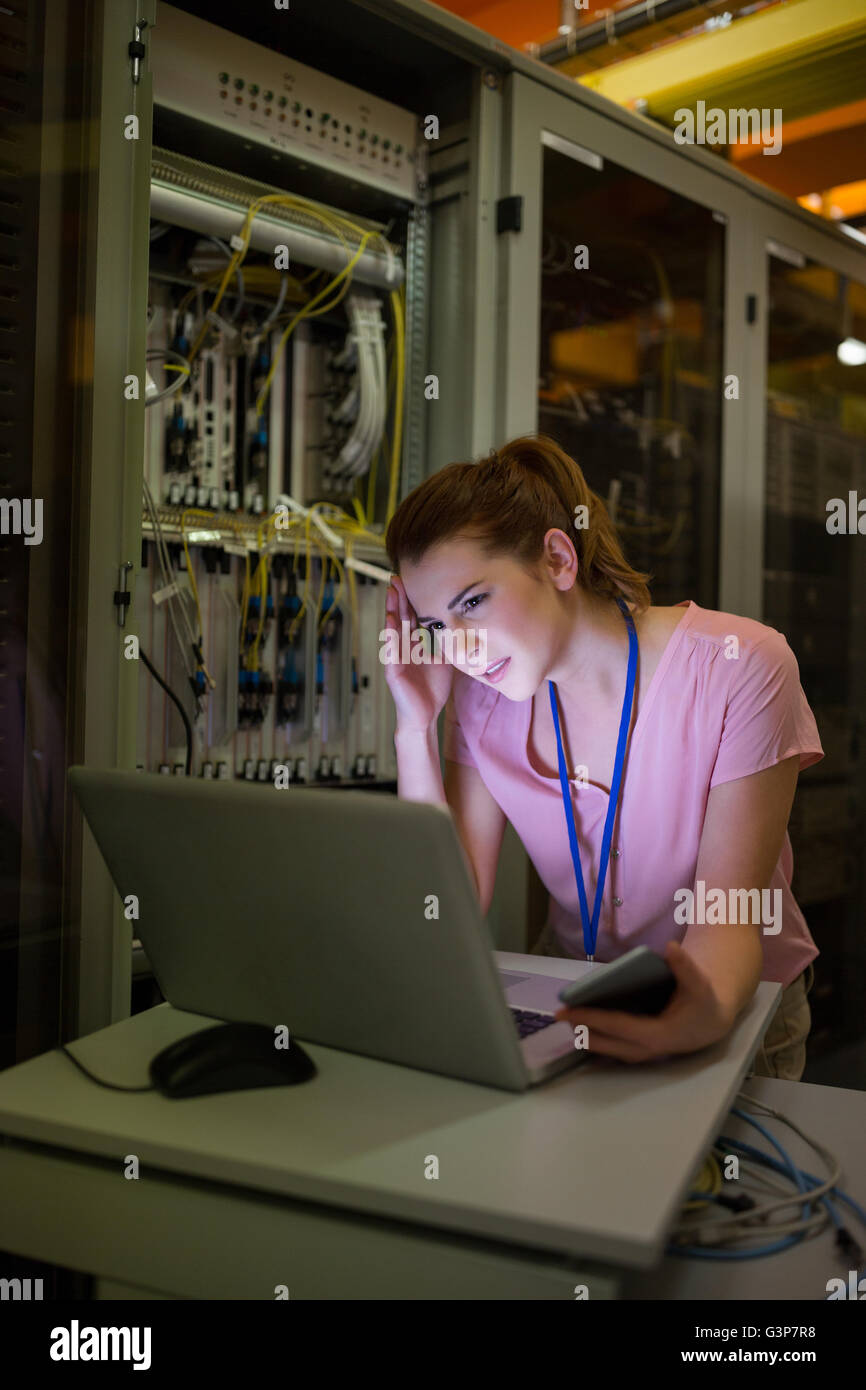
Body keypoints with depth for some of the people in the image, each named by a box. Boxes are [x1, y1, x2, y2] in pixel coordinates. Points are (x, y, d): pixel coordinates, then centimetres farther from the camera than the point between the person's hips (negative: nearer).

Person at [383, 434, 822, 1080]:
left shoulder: (739, 668, -20)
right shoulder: (481, 697, -7)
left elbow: (728, 918, -22)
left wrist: (709, 1014, -45)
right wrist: (417, 727, -18)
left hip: (734, 1007, -2)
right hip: (572, 999, 3)